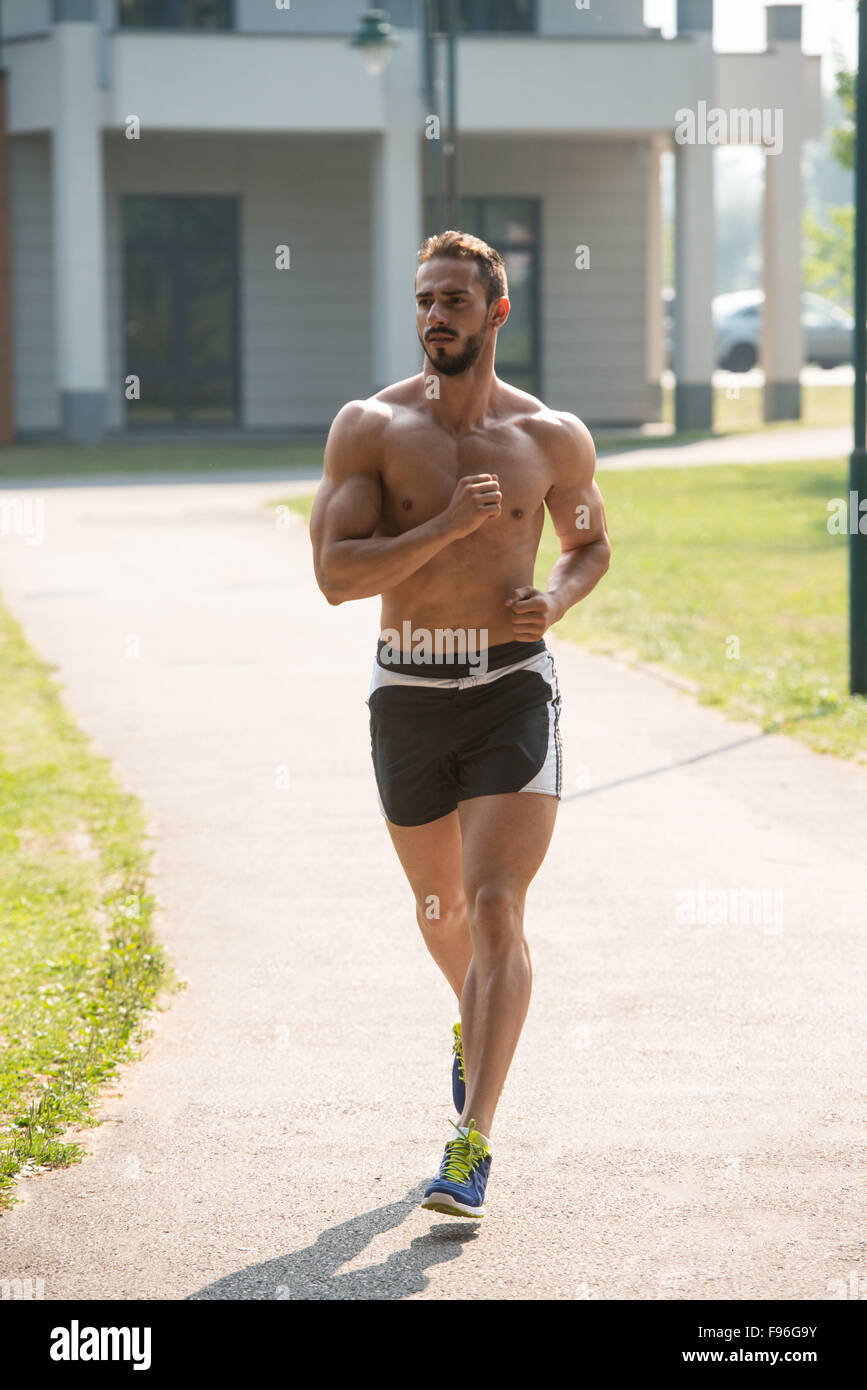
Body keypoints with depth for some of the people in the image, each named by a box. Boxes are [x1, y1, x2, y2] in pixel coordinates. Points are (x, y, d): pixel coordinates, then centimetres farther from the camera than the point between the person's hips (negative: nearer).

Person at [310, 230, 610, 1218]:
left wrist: (556, 600, -5)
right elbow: (334, 574, -13)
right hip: (407, 696, 2)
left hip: (512, 692, -1)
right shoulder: (370, 427, -5)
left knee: (496, 909, -14)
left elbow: (591, 545, 17)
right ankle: (476, 1018, 54)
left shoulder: (552, 437, 0)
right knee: (440, 905, 20)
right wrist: (448, 526, -23)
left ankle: (472, 1144, -14)